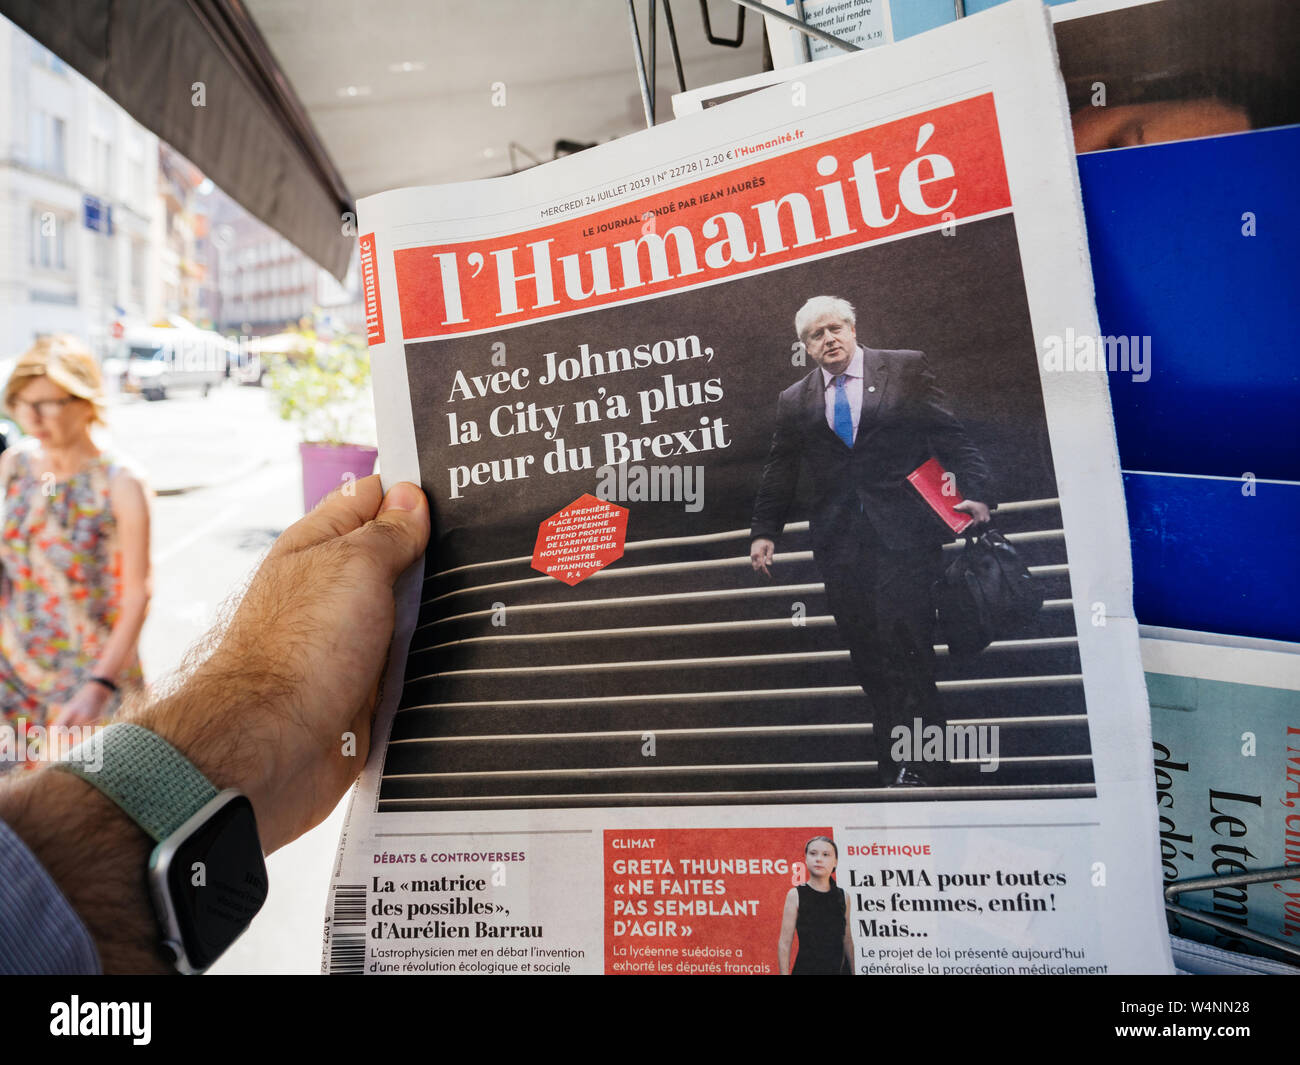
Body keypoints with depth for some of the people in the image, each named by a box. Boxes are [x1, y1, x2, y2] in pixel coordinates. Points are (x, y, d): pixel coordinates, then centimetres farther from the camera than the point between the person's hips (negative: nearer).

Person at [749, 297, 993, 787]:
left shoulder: (906, 369, 7)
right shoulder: (794, 401, 14)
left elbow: (950, 435, 2)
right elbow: (779, 473, 20)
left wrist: (974, 491, -10)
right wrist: (764, 531, 14)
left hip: (905, 531, -3)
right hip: (840, 541, 3)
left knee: (902, 635, -12)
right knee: (864, 647, 1)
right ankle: (894, 753, 12)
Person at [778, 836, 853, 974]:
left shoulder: (843, 897, 6)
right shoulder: (795, 895, -4)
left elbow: (847, 941, 12)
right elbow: (784, 943, -5)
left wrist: (852, 971, 12)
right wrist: (784, 972, -9)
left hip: (839, 968, 3)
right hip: (806, 968, -3)